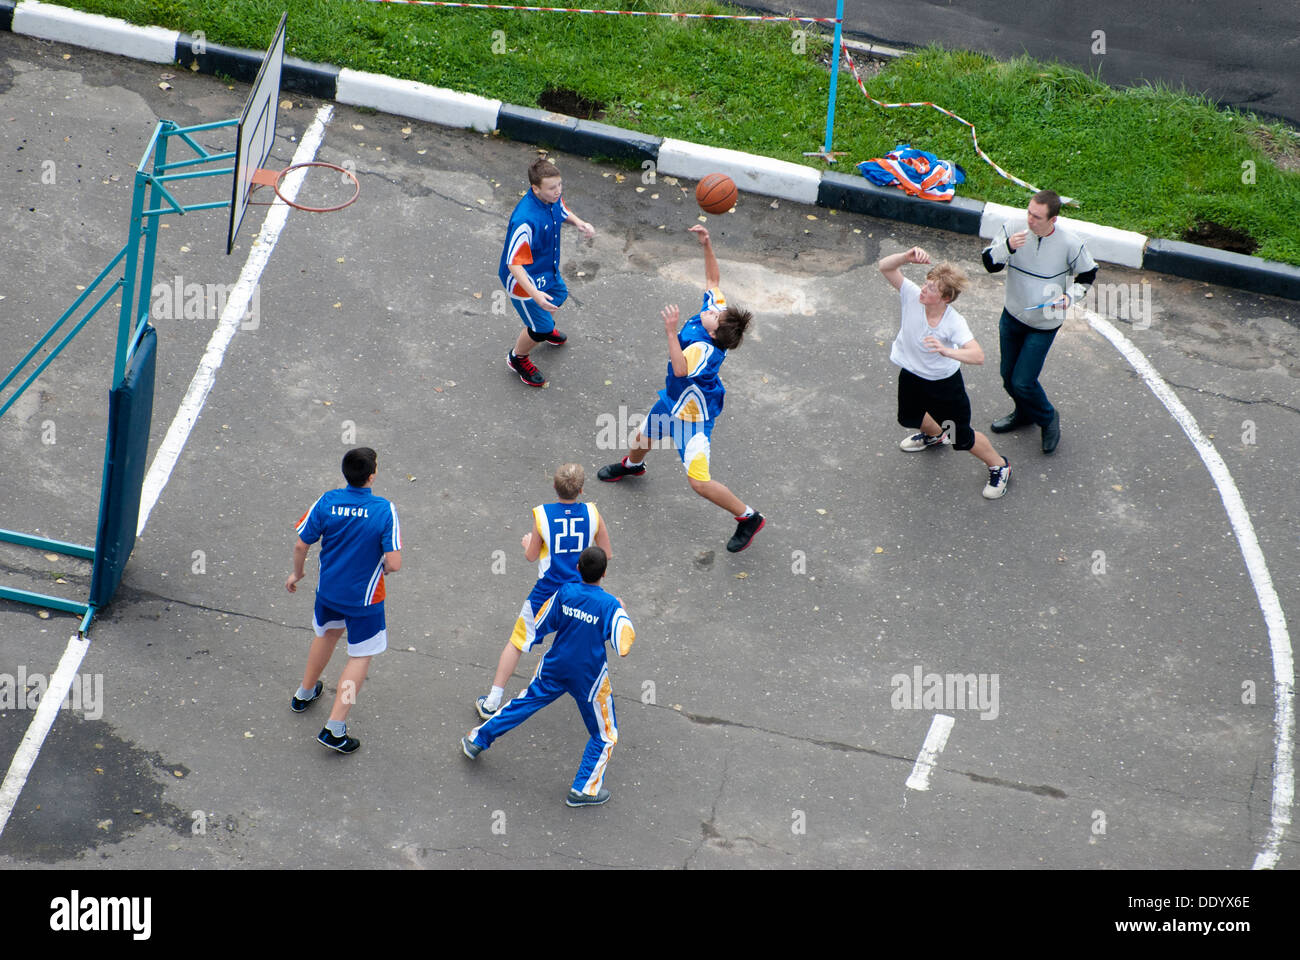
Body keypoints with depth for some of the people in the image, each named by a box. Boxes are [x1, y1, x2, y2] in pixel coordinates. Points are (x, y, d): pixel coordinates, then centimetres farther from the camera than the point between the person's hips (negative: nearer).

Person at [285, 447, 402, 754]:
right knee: (361, 657, 12)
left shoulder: (327, 502, -14)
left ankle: (304, 694, 51)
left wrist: (297, 573, 15)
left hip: (328, 589, 4)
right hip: (364, 598, -4)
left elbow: (301, 545, -5)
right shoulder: (384, 510, -24)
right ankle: (334, 729, 7)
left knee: (327, 634, 31)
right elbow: (394, 564, -25)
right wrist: (380, 564, 0)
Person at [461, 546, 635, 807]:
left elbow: (539, 626, -3)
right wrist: (623, 615, -6)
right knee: (604, 734, 15)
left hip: (554, 669, 4)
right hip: (589, 678, -4)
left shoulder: (564, 592, -12)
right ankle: (584, 789, 15)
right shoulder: (610, 606, -23)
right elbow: (623, 647, -20)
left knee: (522, 704, 25)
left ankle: (477, 740, 36)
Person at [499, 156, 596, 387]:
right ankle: (517, 358, 40)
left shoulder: (552, 197, -17)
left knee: (559, 297, 35)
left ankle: (544, 327, 69)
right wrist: (535, 294, -45)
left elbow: (563, 211, 10)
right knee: (540, 329, 8)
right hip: (525, 280, -9)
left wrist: (578, 222, -11)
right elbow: (514, 264, -38)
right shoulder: (525, 220, -43)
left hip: (548, 270, 9)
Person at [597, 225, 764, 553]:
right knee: (643, 438, 34)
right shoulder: (714, 307, -17)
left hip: (692, 415, -9)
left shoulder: (706, 350, -39)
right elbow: (712, 279, -1)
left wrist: (671, 331, -59)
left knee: (699, 482, -10)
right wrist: (706, 245, -14)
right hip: (672, 400, 9)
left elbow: (681, 369, -56)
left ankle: (748, 517, 8)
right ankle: (631, 465, 69)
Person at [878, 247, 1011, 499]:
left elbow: (977, 356, -45)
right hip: (911, 375, 6)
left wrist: (947, 351, -61)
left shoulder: (954, 323, -34)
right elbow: (885, 266, -28)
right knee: (909, 417, 32)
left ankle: (999, 467, 33)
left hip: (944, 383, -5)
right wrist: (907, 257, -47)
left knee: (962, 438, 6)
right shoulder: (912, 296, -24)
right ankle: (934, 435, 68)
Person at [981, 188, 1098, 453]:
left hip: (1044, 324, -4)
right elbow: (990, 264, -15)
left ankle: (1048, 419, 27)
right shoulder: (1013, 228, -17)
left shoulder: (1070, 243, -21)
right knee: (1008, 375, 19)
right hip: (1012, 316, 4)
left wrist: (1069, 296, -21)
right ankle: (1024, 414, 49)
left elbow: (1088, 276, -4)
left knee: (1022, 382, -3)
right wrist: (1007, 246, -35)